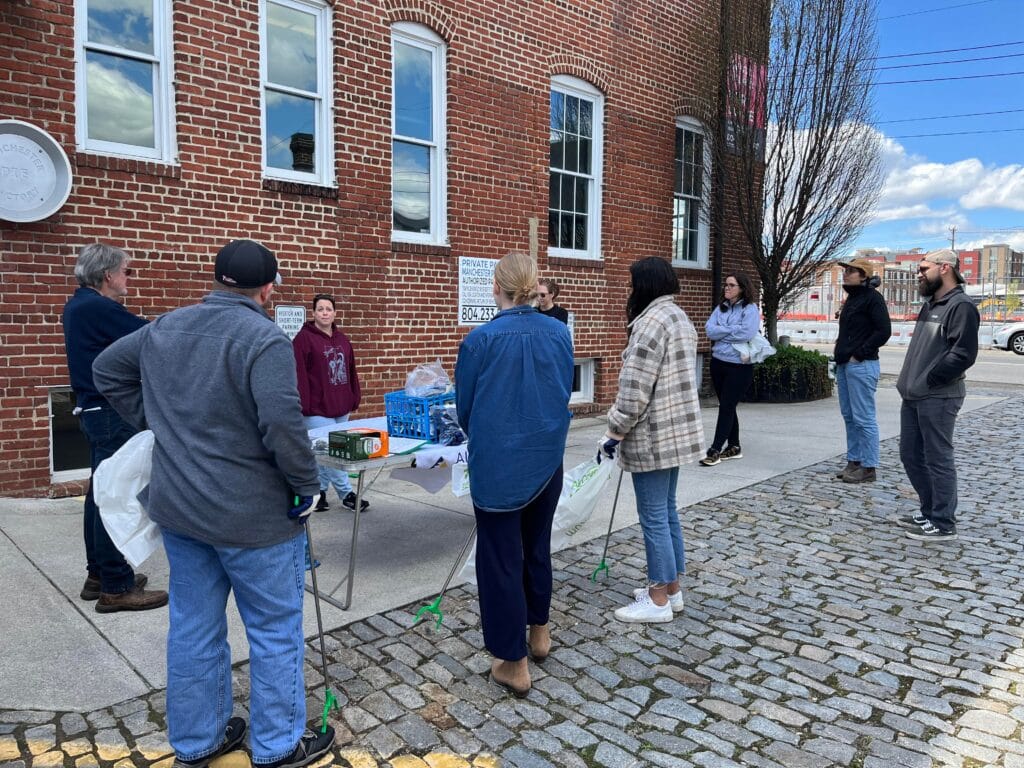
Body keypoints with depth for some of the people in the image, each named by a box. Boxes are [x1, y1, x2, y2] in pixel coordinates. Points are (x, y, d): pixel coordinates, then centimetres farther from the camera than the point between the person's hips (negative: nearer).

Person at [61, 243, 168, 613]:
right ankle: (117, 588, 0)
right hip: (112, 412, -11)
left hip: (96, 409, 11)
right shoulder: (99, 308, -18)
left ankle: (99, 573, 24)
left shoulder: (79, 305, 13)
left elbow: (128, 338, 12)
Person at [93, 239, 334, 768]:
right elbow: (283, 424, -28)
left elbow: (106, 371, 20)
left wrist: (155, 423, 17)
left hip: (177, 507, 7)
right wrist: (306, 484, -15)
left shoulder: (164, 328, 6)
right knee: (274, 630, 10)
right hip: (253, 515, -7)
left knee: (193, 626, 19)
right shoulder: (265, 340, -19)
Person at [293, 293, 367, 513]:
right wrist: (303, 404, -16)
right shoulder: (304, 338, -7)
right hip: (317, 409, -6)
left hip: (341, 407, 7)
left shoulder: (342, 339, 13)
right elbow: (299, 375, -12)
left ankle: (319, 491, 26)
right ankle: (347, 493, 1)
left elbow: (351, 372, 17)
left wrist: (354, 398, 14)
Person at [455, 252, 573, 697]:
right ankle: (539, 632, 39)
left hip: (497, 462, -4)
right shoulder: (559, 334, -3)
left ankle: (514, 664, 15)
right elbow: (565, 393, 8)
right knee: (537, 545, 22)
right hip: (547, 458, 5)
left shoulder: (480, 340, -14)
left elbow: (464, 407, -3)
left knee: (501, 557, 7)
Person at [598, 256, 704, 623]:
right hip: (677, 431, 10)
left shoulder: (651, 322, -19)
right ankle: (671, 588, 29)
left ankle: (659, 600, 11)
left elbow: (635, 389, -23)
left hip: (653, 436, -10)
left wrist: (613, 433, -14)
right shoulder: (680, 318, 13)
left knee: (654, 517, 0)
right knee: (667, 510, 18)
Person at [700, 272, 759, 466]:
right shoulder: (720, 308, 9)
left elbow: (747, 333, -23)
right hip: (718, 363, 6)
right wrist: (733, 329, -13)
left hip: (739, 366, -6)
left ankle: (715, 450, -2)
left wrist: (722, 332, -11)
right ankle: (734, 446, 26)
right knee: (727, 406, 14)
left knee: (726, 407, -5)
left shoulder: (750, 309, -7)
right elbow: (709, 330, -4)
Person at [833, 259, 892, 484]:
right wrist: (840, 357, 13)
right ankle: (853, 461, 21)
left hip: (861, 366, -9)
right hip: (845, 365, 9)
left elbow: (884, 331, -16)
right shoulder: (852, 298, 18)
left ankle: (868, 468, 1)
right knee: (849, 416, 13)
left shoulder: (872, 297, -9)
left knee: (864, 418, -5)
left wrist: (859, 354, -16)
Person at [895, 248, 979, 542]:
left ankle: (943, 524, 7)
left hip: (938, 398, -9)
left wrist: (929, 380, -15)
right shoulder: (931, 304, 18)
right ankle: (930, 512, 27)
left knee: (938, 459, -3)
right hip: (913, 396, 9)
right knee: (911, 455, 14)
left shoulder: (961, 306, -12)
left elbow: (963, 355, -21)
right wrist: (909, 381, 12)